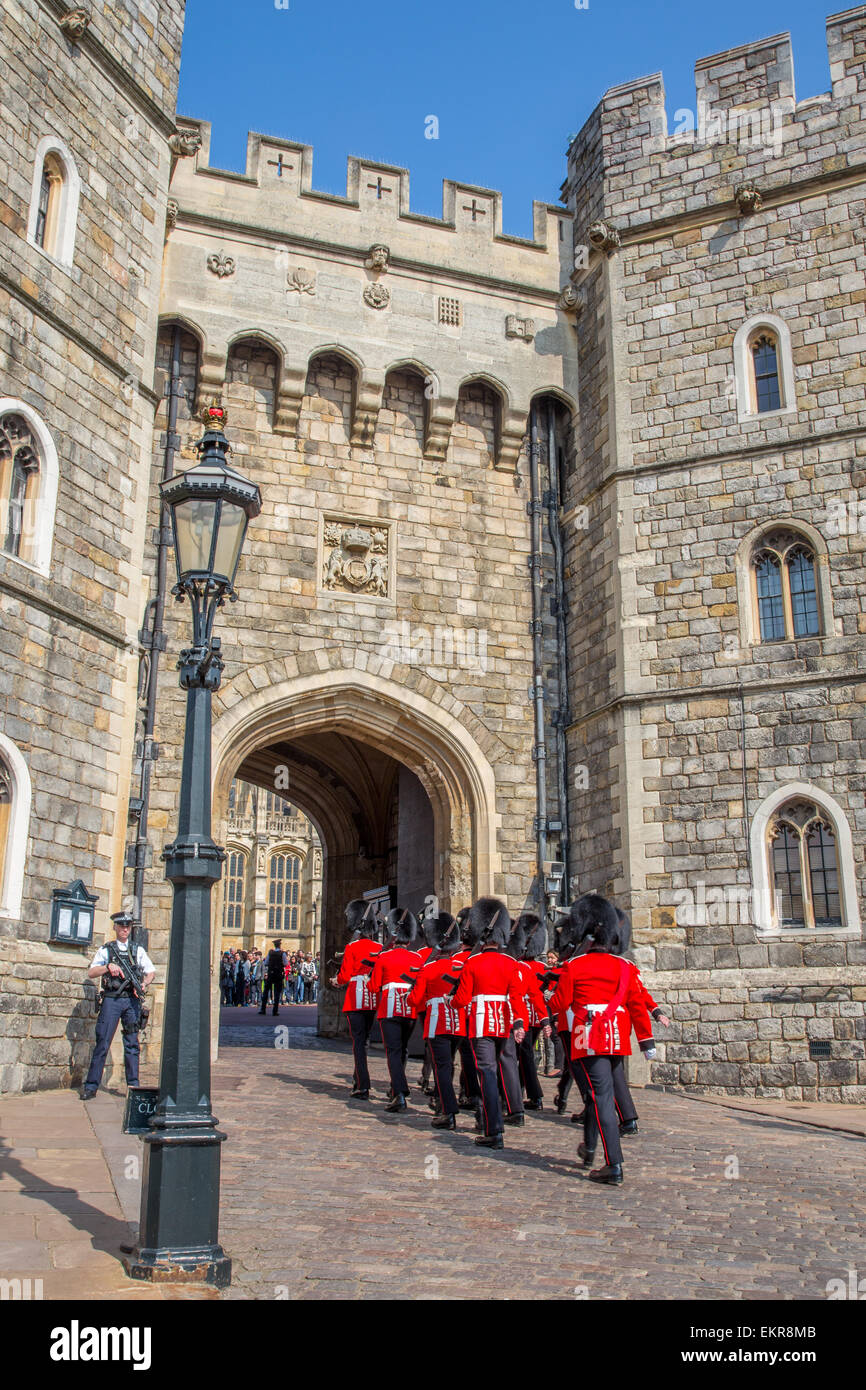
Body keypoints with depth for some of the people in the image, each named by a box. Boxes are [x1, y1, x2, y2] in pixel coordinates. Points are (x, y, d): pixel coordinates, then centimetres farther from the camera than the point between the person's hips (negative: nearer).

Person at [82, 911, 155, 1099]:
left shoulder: (138, 950, 15)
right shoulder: (106, 949, 9)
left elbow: (151, 971, 17)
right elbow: (91, 973, 1)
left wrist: (143, 984, -3)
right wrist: (108, 967, -16)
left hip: (132, 1000, 2)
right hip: (111, 1000, -2)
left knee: (132, 1044, 4)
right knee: (102, 1043, -3)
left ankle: (133, 1085, 10)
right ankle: (91, 1086, 2)